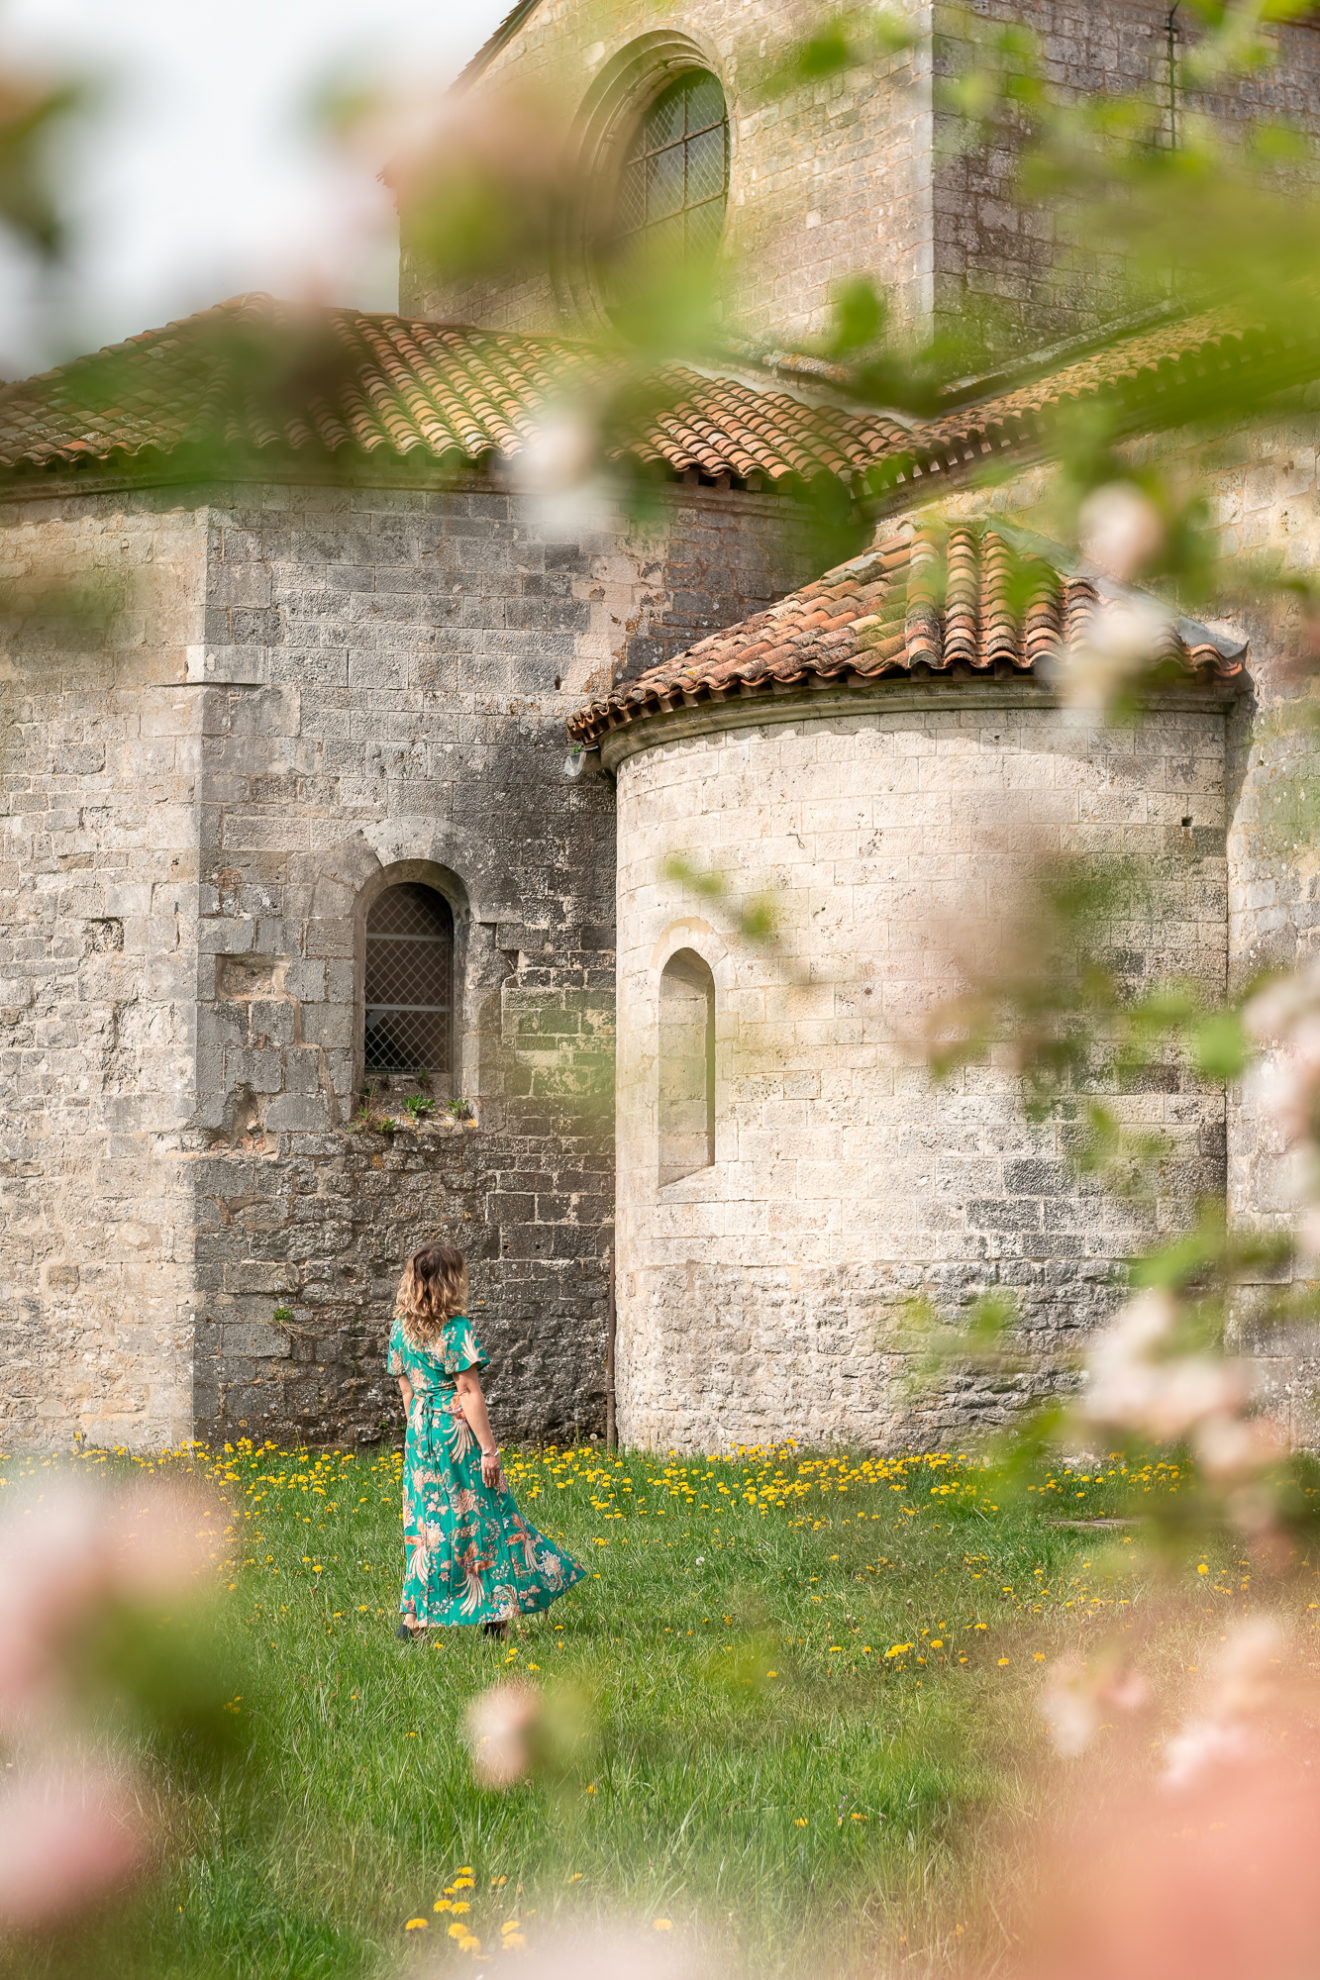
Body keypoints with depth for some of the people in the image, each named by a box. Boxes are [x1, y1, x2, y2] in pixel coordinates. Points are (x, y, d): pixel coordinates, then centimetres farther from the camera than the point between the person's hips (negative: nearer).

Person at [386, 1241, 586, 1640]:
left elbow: (407, 1391, 12)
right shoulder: (456, 1329, -15)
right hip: (459, 1429, -6)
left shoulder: (401, 1329, 5)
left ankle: (413, 1618, 7)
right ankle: (496, 1615, 9)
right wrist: (488, 1448, -12)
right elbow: (469, 1392, -16)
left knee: (424, 1520, 10)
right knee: (481, 1515, 4)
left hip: (420, 1432, 6)